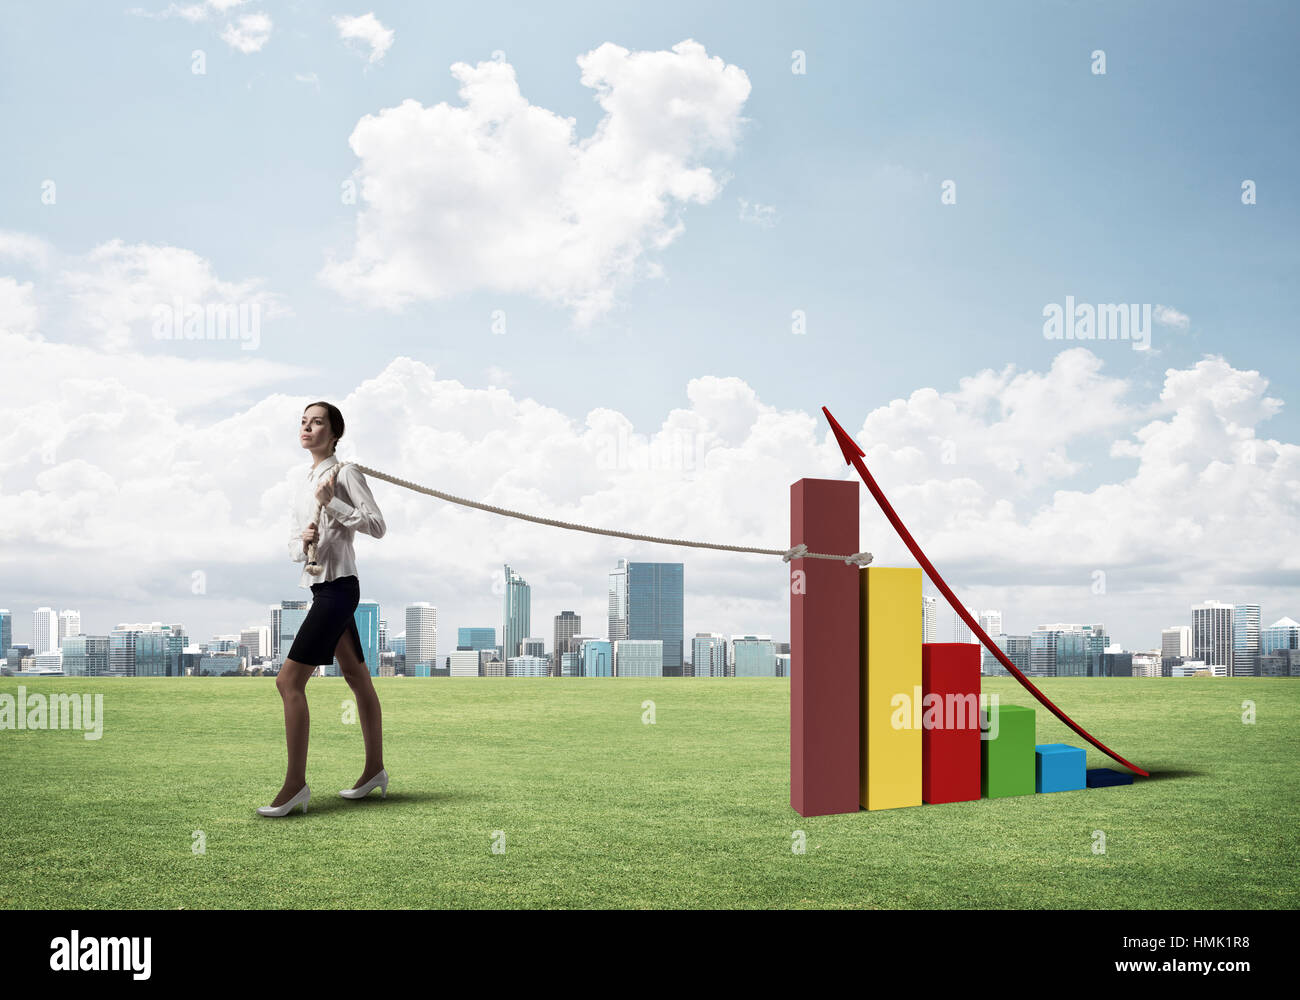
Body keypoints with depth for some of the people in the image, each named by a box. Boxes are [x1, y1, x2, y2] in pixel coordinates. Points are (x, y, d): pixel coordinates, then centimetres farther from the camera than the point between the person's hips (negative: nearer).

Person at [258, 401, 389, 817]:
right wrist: (303, 540, -8)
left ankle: (295, 783, -10)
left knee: (289, 681, -14)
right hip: (321, 589, 9)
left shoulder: (344, 473, -7)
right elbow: (293, 547, 14)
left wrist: (331, 503, -17)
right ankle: (375, 770, 24)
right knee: (358, 679, 15)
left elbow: (377, 525, -12)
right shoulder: (305, 481, 16)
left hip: (338, 588, -9)